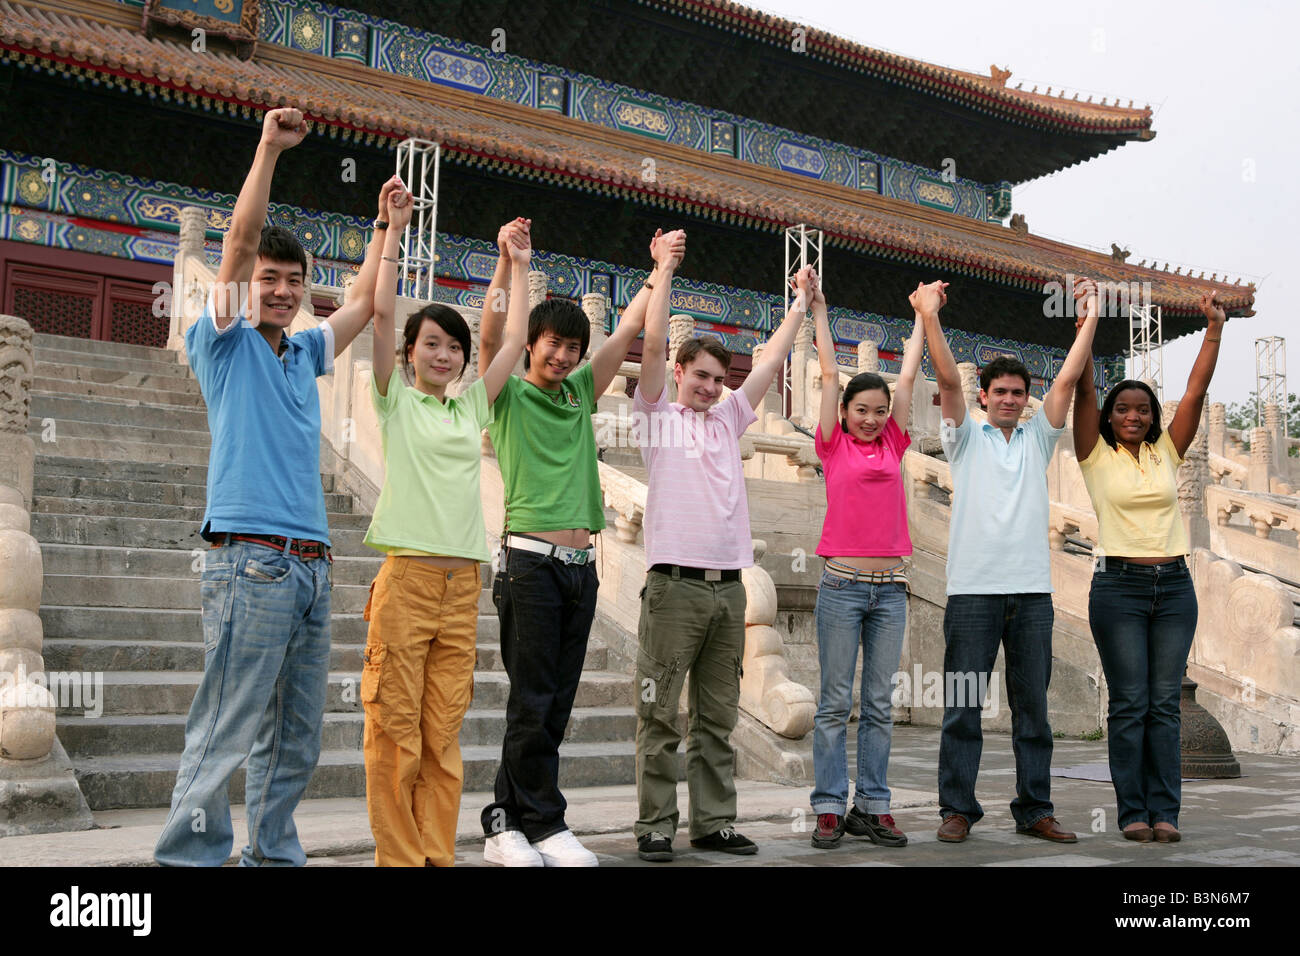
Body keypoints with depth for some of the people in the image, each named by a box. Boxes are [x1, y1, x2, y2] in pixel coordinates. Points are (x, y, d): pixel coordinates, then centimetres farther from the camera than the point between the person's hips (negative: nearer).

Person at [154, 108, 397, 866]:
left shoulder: (303, 354, 20)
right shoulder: (226, 344, 3)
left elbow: (364, 303, 31)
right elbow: (239, 241, -6)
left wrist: (386, 226, 31)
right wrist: (270, 148, -8)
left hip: (312, 566, 7)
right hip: (251, 560, -7)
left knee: (297, 738, 9)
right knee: (225, 733, -7)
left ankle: (274, 853, 18)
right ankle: (190, 857, 0)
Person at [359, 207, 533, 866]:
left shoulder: (472, 405, 17)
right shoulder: (395, 401, 6)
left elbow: (516, 341, 20)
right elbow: (381, 313, -3)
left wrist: (519, 267, 22)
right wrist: (393, 231, -2)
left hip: (462, 583, 4)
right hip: (406, 576, -4)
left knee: (444, 732, 6)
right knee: (395, 726, -4)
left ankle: (437, 853, 11)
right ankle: (398, 854, 4)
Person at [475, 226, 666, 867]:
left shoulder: (579, 392, 19)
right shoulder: (508, 396, 5)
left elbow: (629, 328, 23)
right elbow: (491, 336, -11)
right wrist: (508, 261, -17)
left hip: (580, 566, 6)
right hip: (531, 560, -6)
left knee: (555, 704, 6)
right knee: (533, 703, -4)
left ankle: (508, 823, 14)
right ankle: (543, 824, 6)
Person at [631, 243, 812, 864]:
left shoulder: (729, 419, 19)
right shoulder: (657, 415, 7)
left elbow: (773, 358, 23)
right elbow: (654, 345, -2)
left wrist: (802, 301, 27)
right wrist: (663, 270, 0)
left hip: (728, 586, 5)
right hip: (675, 583, -5)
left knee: (718, 718, 9)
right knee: (660, 714, -2)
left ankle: (714, 822, 15)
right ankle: (655, 826, 4)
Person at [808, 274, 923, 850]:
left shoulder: (893, 445, 11)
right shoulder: (834, 445, 3)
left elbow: (907, 377, 16)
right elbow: (830, 373, 5)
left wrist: (922, 318, 23)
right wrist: (818, 309, 9)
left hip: (890, 589, 4)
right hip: (842, 584, -3)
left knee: (880, 704, 6)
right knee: (836, 702, 0)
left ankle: (872, 807, 11)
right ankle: (829, 808, 4)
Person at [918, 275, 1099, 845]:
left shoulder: (1037, 440, 16)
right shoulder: (966, 439, 9)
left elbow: (1067, 378, 8)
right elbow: (948, 379, -4)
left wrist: (1090, 317, 6)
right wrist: (929, 316, -14)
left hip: (1032, 590, 3)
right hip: (973, 589, -3)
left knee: (1033, 707, 7)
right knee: (963, 706, -1)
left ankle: (1034, 809, 15)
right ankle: (957, 809, 5)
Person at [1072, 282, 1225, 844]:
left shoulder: (1167, 453, 11)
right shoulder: (1097, 456, 3)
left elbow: (1195, 393, 5)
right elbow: (1084, 392, -6)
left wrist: (1213, 331, 0)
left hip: (1174, 586, 3)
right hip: (1120, 586, -3)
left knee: (1165, 703, 2)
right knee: (1129, 703, -2)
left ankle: (1165, 812, 4)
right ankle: (1133, 812, 3)